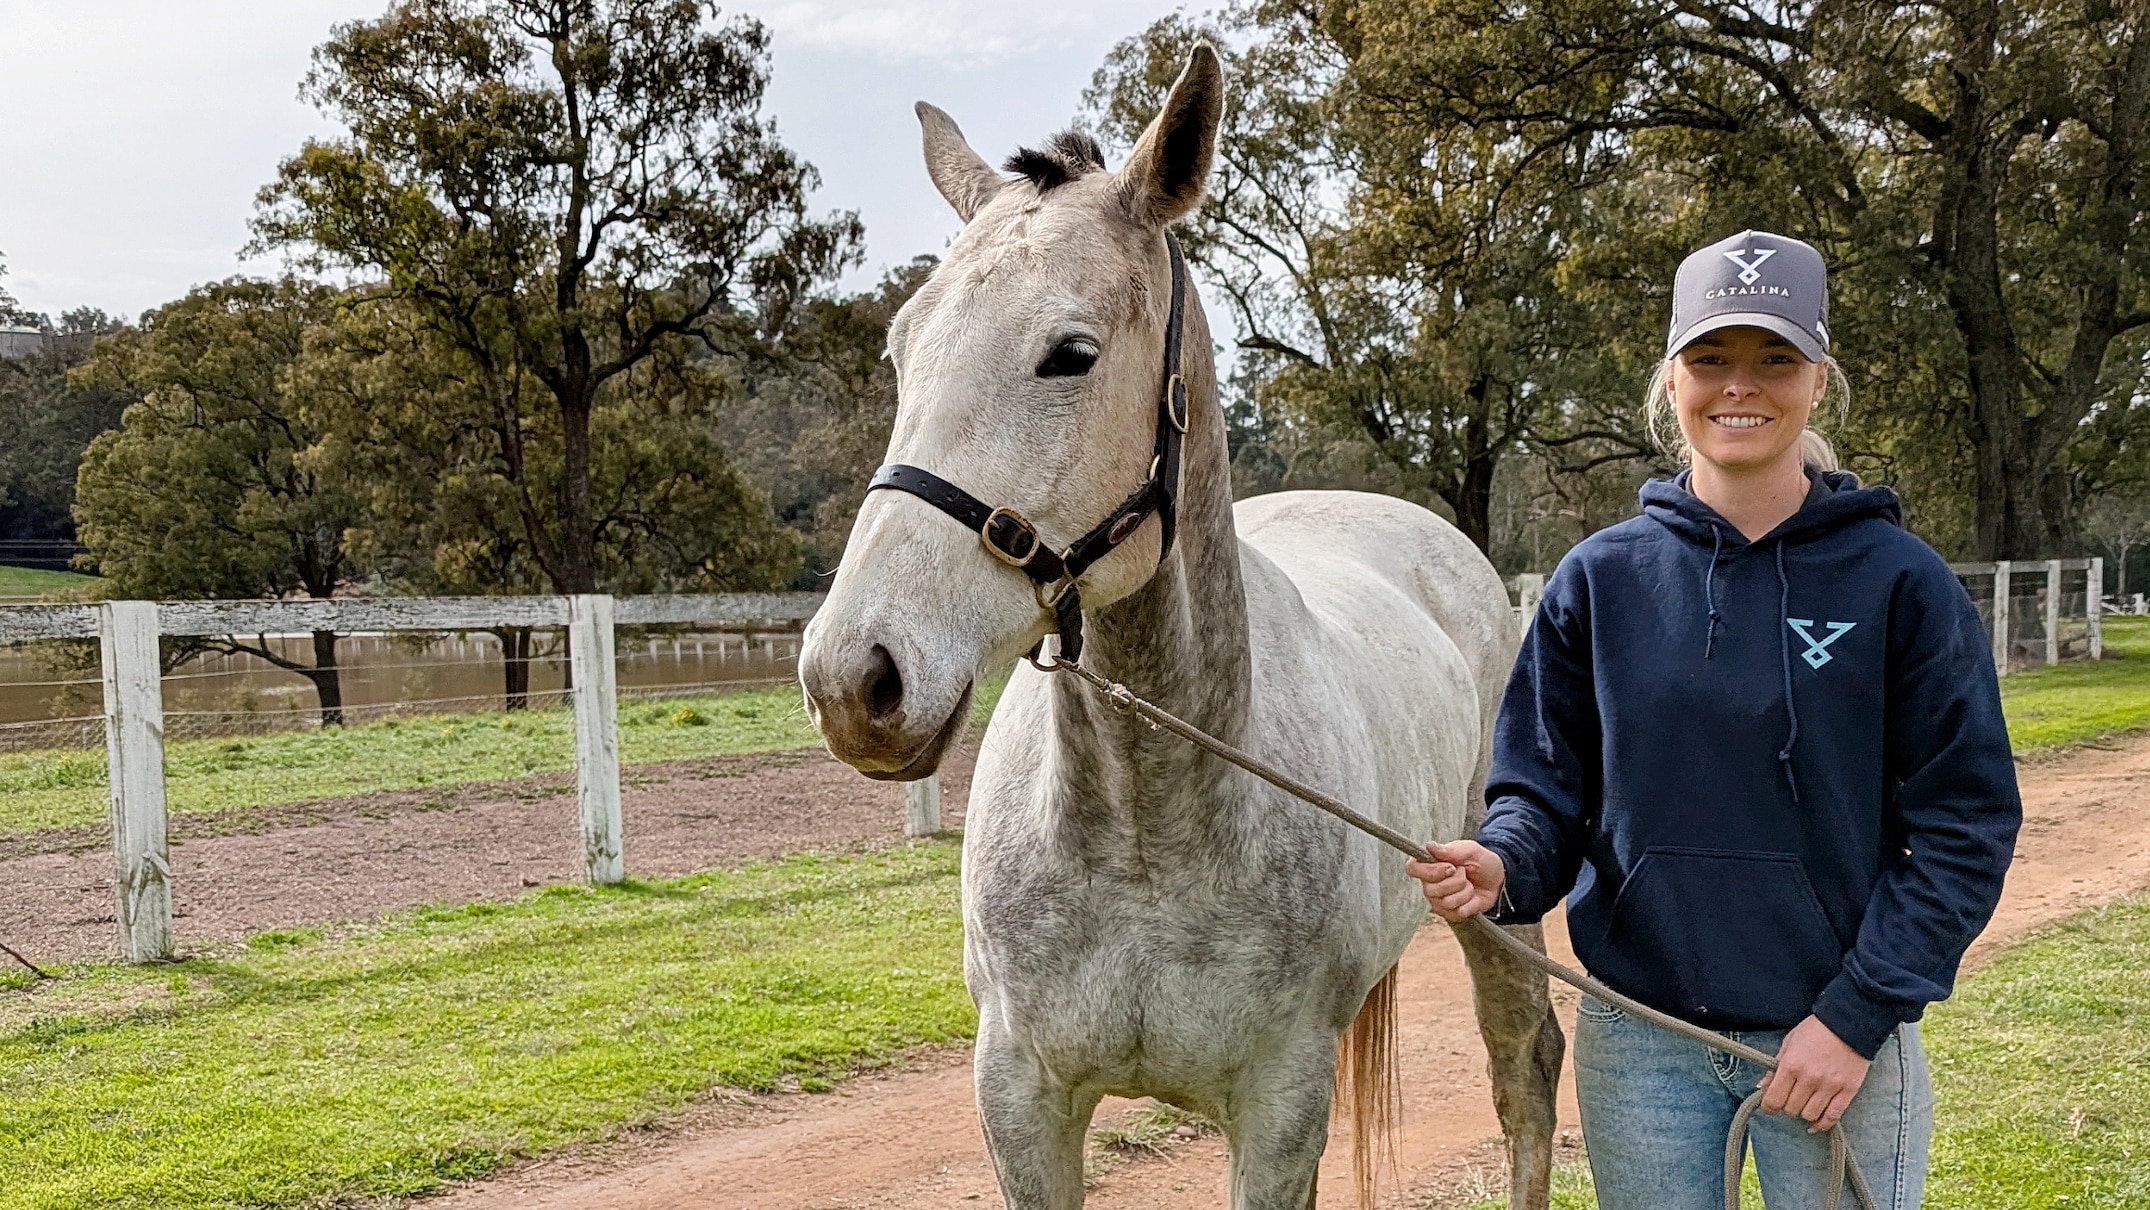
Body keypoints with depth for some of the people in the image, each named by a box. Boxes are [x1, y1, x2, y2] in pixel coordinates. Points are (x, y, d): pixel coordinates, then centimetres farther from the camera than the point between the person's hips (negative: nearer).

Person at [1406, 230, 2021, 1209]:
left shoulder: (1898, 581, -7)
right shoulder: (1599, 578, 0)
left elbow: (1966, 823, -6)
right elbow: (1546, 784, 4)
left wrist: (1858, 1016, -12)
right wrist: (1502, 867, -18)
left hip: (1838, 1037, -2)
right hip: (1639, 1038, 2)